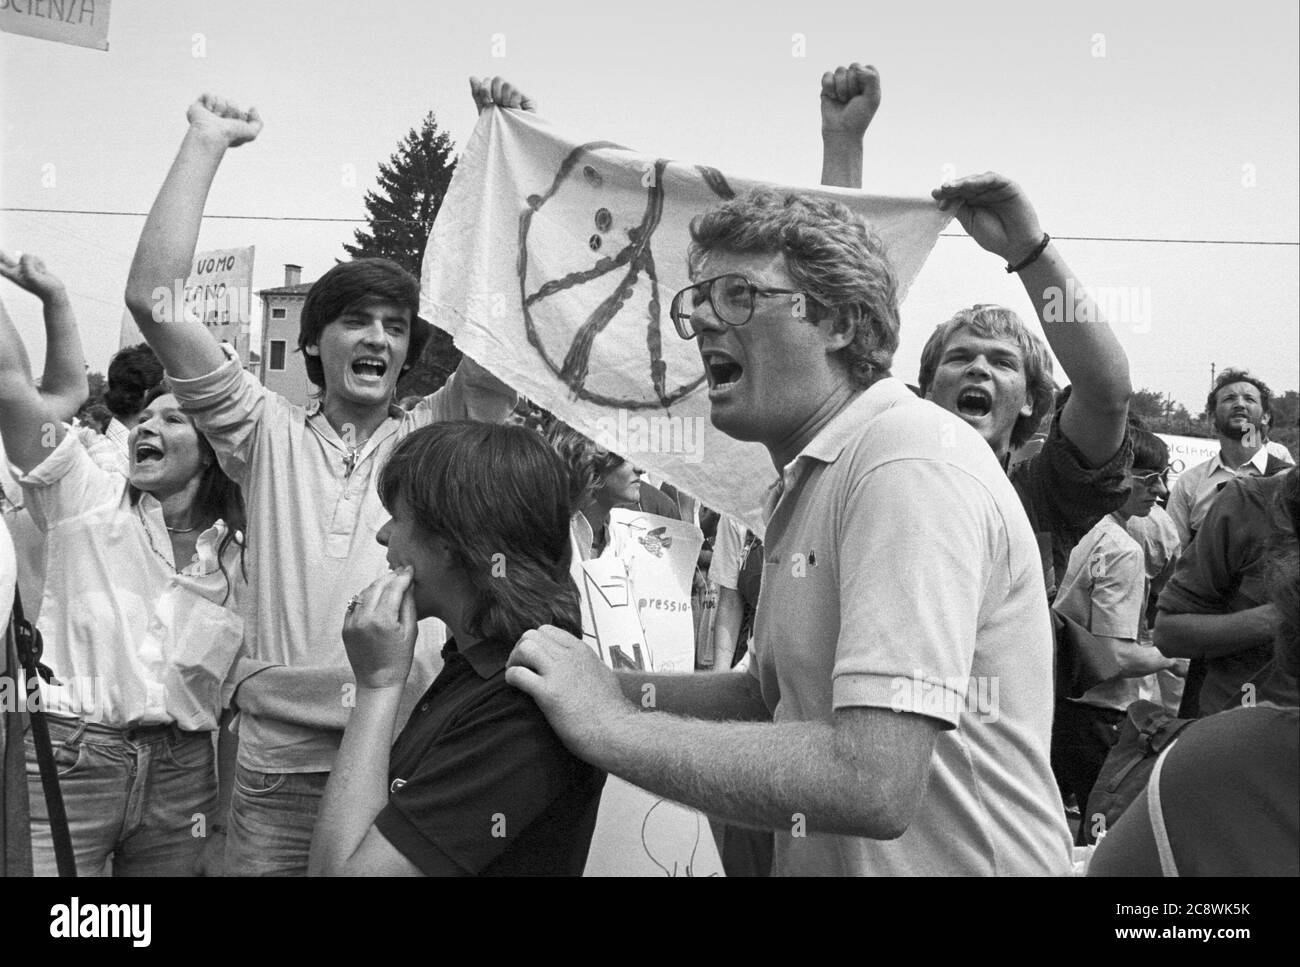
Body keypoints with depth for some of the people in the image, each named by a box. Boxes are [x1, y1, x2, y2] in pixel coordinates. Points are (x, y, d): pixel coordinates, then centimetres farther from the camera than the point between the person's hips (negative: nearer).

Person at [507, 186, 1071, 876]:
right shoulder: (807, 481, 9)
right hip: (819, 860, 8)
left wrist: (610, 726, -22)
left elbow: (877, 785, -30)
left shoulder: (912, 465, -23)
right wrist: (609, 687, -2)